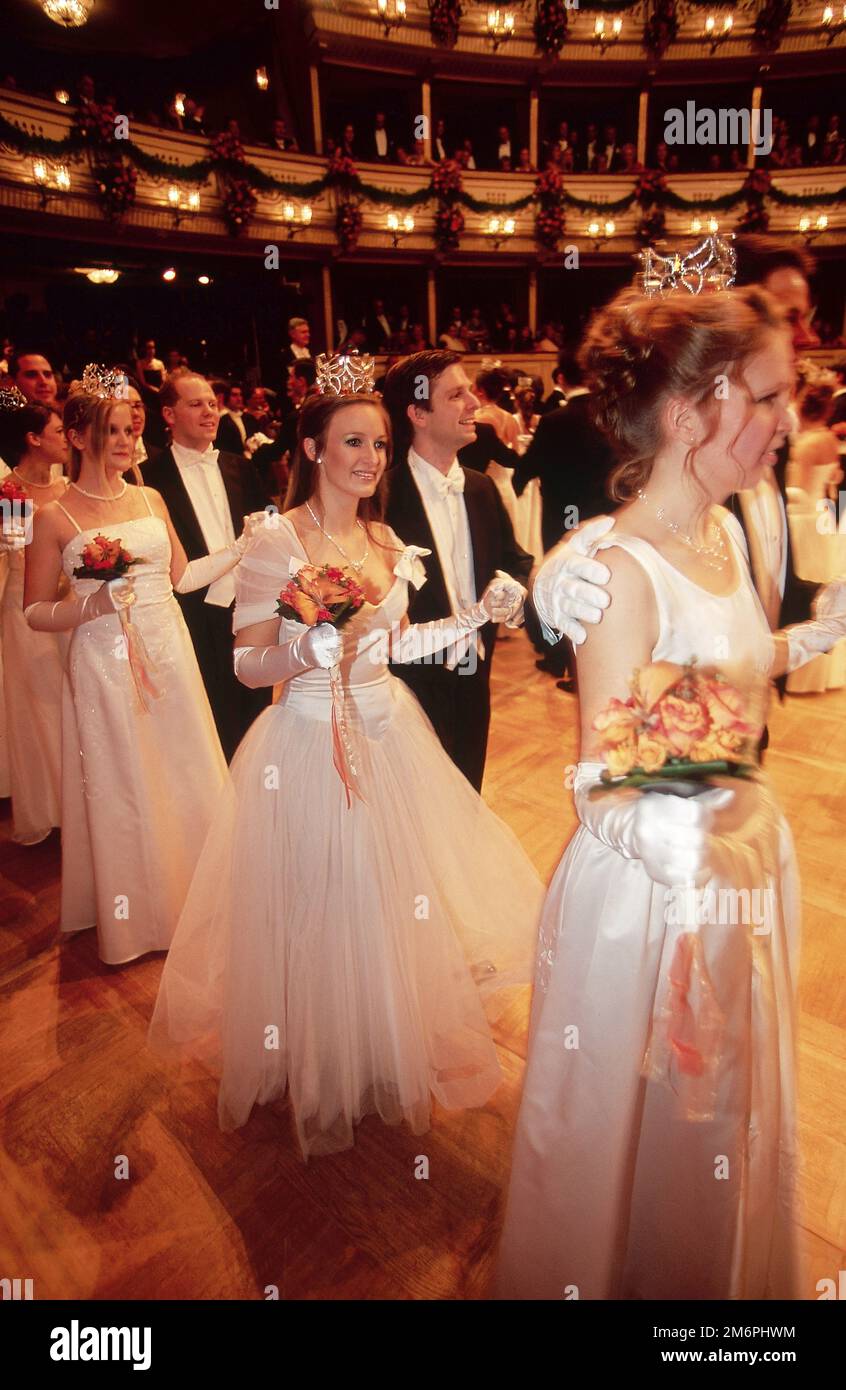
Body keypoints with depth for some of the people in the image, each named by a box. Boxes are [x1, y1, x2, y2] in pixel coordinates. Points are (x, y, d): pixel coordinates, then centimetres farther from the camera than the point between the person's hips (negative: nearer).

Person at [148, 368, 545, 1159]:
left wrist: (479, 614, 10)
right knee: (321, 913, 6)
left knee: (392, 903, 17)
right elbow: (249, 665, -13)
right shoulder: (276, 541, -12)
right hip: (311, 748, -6)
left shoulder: (388, 543, 7)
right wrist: (316, 648, -30)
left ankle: (388, 1054, 43)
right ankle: (323, 1081, 32)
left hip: (388, 739, 7)